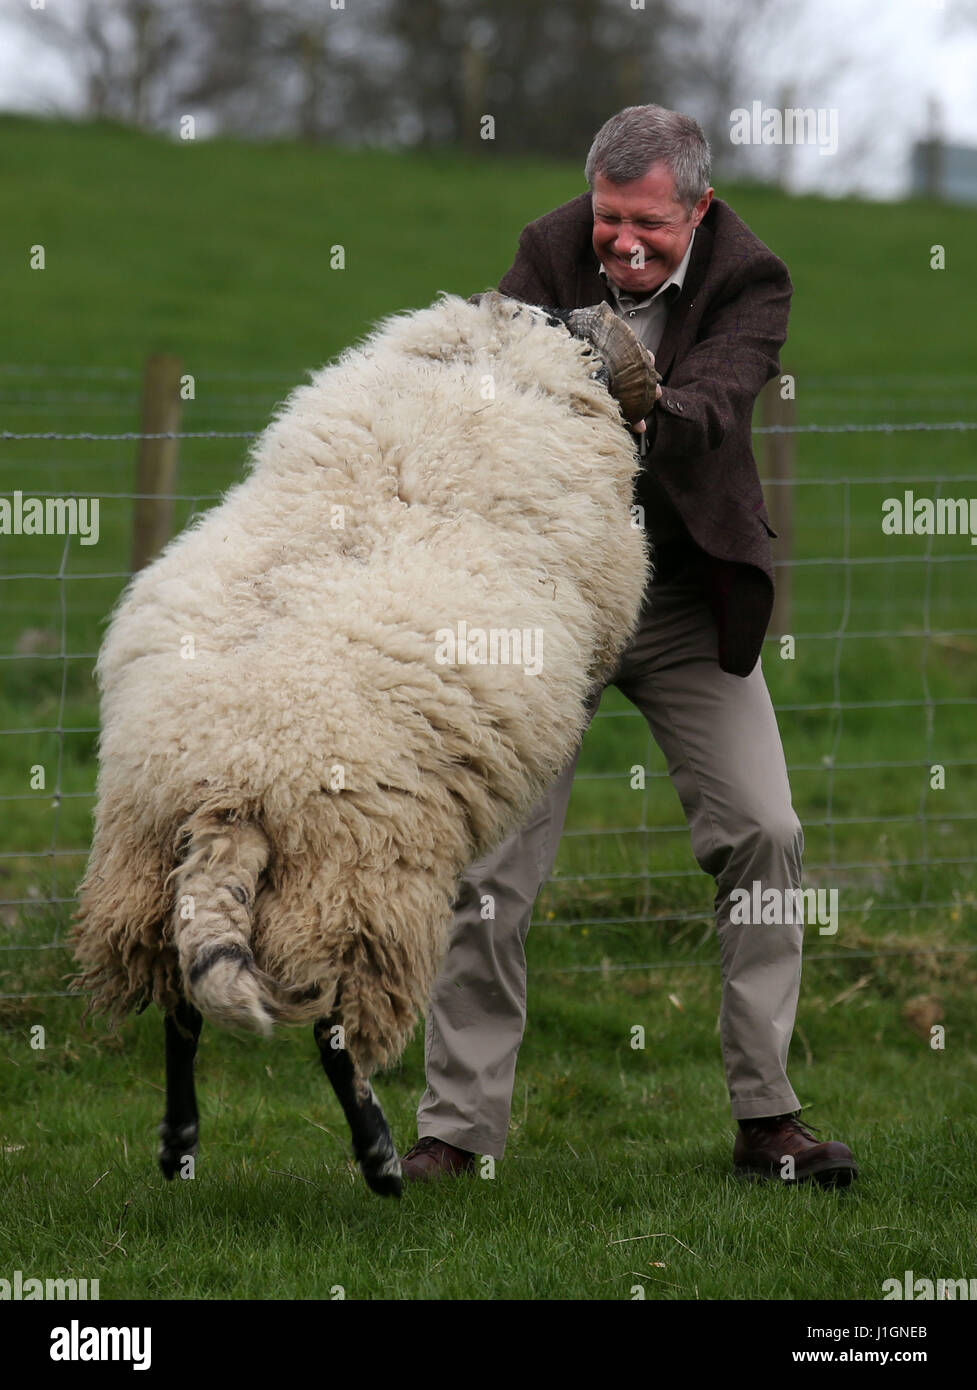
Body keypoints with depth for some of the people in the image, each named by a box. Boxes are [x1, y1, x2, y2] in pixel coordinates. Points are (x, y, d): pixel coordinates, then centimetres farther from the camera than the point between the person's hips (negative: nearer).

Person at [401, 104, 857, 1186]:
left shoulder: (748, 282, -9)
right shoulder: (550, 254, -5)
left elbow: (716, 404, -25)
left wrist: (640, 416, -47)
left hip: (687, 598, 0)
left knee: (764, 833, -5)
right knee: (492, 863, -3)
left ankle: (766, 1118, 5)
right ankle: (458, 1126, 5)